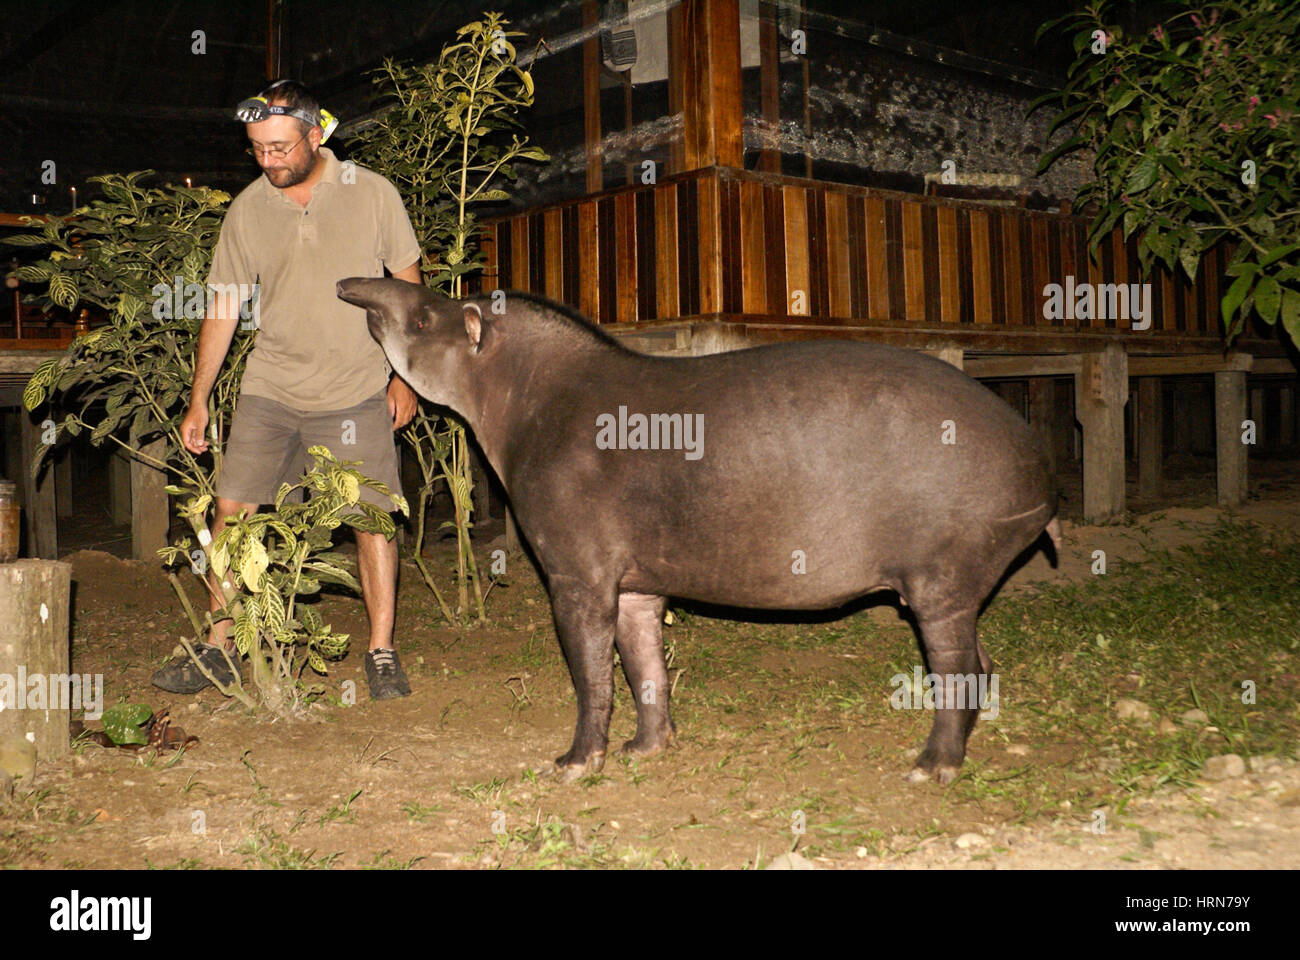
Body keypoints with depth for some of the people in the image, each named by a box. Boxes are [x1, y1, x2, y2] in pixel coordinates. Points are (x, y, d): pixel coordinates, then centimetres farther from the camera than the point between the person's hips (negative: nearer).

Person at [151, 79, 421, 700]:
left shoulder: (372, 194, -4)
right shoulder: (246, 211, 1)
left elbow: (407, 286, 4)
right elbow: (223, 306, 8)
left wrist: (404, 375, 0)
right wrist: (198, 402, 8)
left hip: (356, 392, -2)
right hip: (269, 390, 2)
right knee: (231, 511, 0)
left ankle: (381, 652, 9)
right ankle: (219, 648, 14)